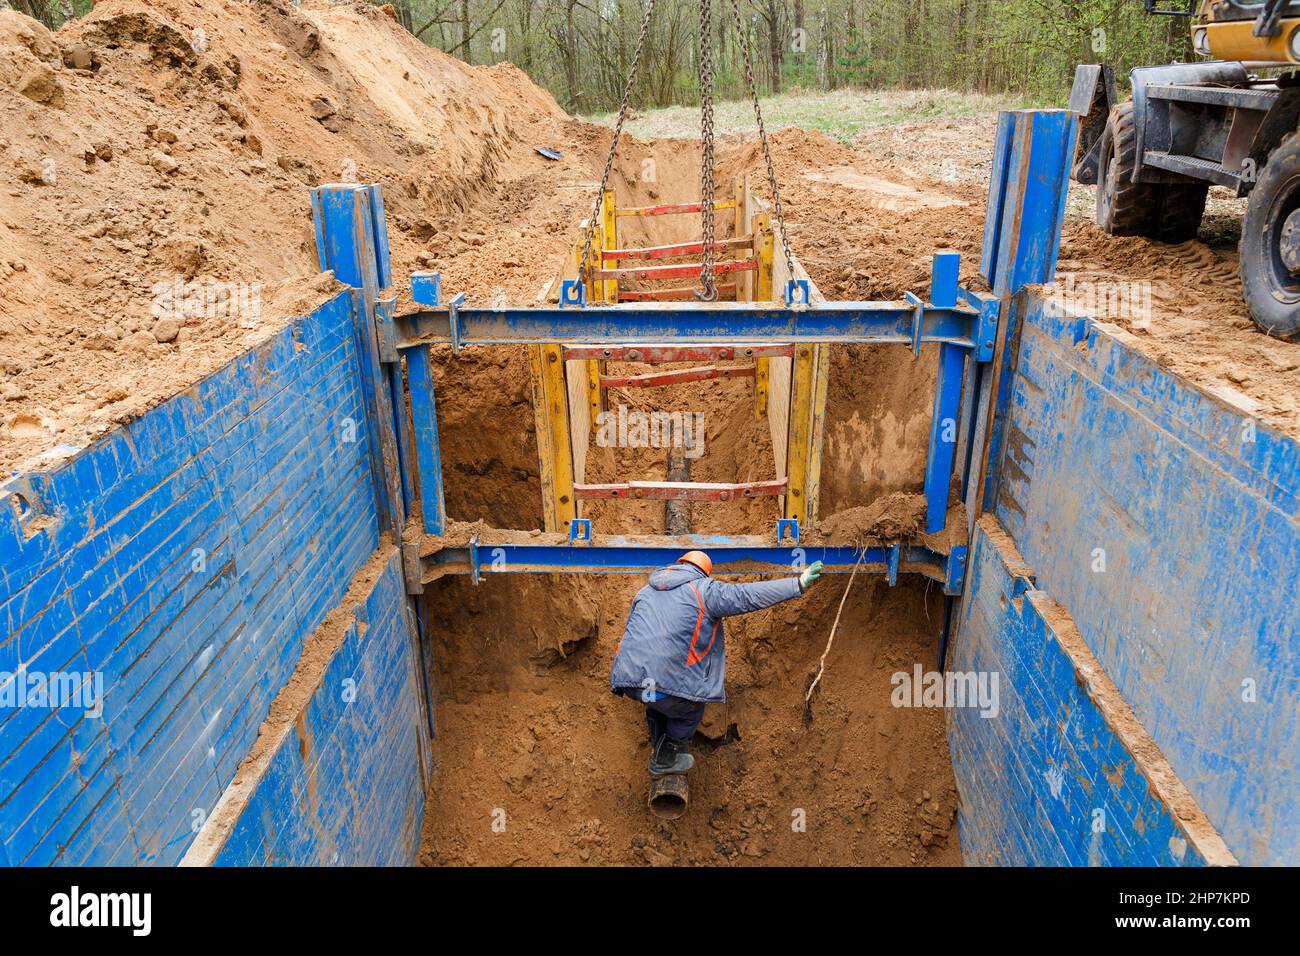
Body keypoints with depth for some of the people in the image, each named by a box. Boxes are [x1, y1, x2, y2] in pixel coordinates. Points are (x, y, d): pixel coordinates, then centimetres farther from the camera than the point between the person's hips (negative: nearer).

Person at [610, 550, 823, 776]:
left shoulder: (645, 592, 24)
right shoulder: (703, 589, 4)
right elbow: (749, 596, -2)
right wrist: (799, 583, 1)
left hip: (629, 678, 6)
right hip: (666, 680, -6)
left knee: (658, 702, 36)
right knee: (690, 711, 24)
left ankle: (659, 748, 44)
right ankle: (664, 760, 31)